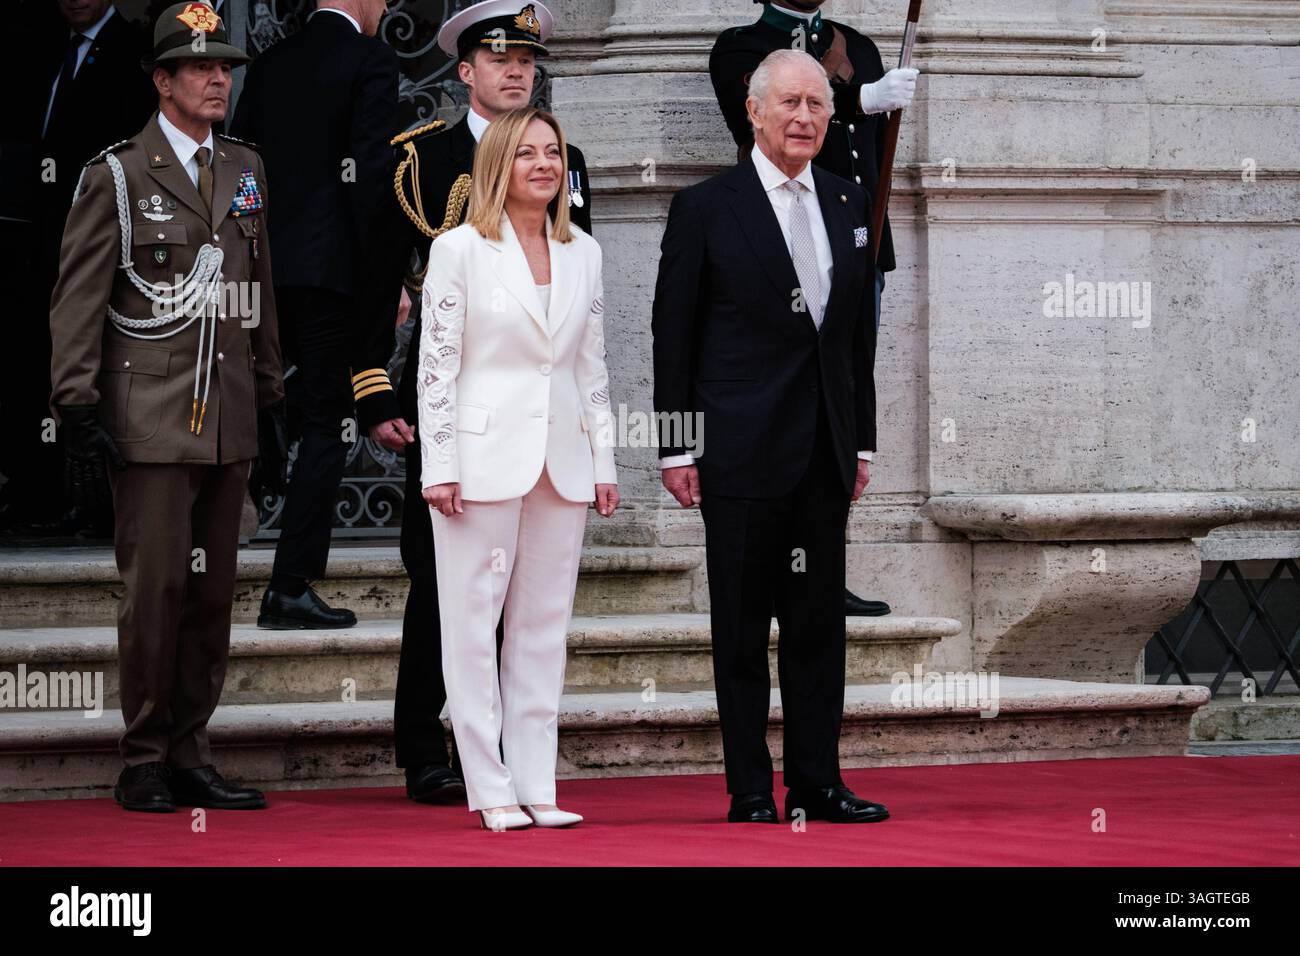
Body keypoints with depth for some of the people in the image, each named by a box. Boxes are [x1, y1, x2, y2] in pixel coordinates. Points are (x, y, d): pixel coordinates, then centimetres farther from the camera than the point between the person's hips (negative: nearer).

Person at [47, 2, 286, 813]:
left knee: (213, 593, 6)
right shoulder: (117, 177, -1)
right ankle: (146, 764, 3)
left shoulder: (245, 170, 15)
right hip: (150, 424, -5)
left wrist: (271, 403, 16)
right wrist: (78, 411, -9)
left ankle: (191, 757, 14)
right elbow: (77, 303, -3)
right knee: (155, 590, -6)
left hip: (229, 423, 5)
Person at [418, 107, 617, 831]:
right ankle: (493, 789, 0)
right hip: (486, 458, -4)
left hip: (561, 462, 5)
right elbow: (437, 365, -4)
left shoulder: (583, 253, 10)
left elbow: (593, 366, 14)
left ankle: (537, 786, 9)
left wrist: (604, 463, 9)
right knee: (474, 624, -3)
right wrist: (439, 468, -10)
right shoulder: (460, 250, -3)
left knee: (545, 627, 6)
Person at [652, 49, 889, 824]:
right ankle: (751, 790, 3)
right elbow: (673, 335, -3)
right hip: (743, 449, -5)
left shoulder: (851, 206, 12)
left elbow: (861, 331, 15)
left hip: (824, 453, 5)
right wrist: (677, 448, -7)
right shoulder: (707, 209, -3)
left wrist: (862, 440, 12)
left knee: (819, 621, 7)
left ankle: (817, 783, 12)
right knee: (743, 627, 0)